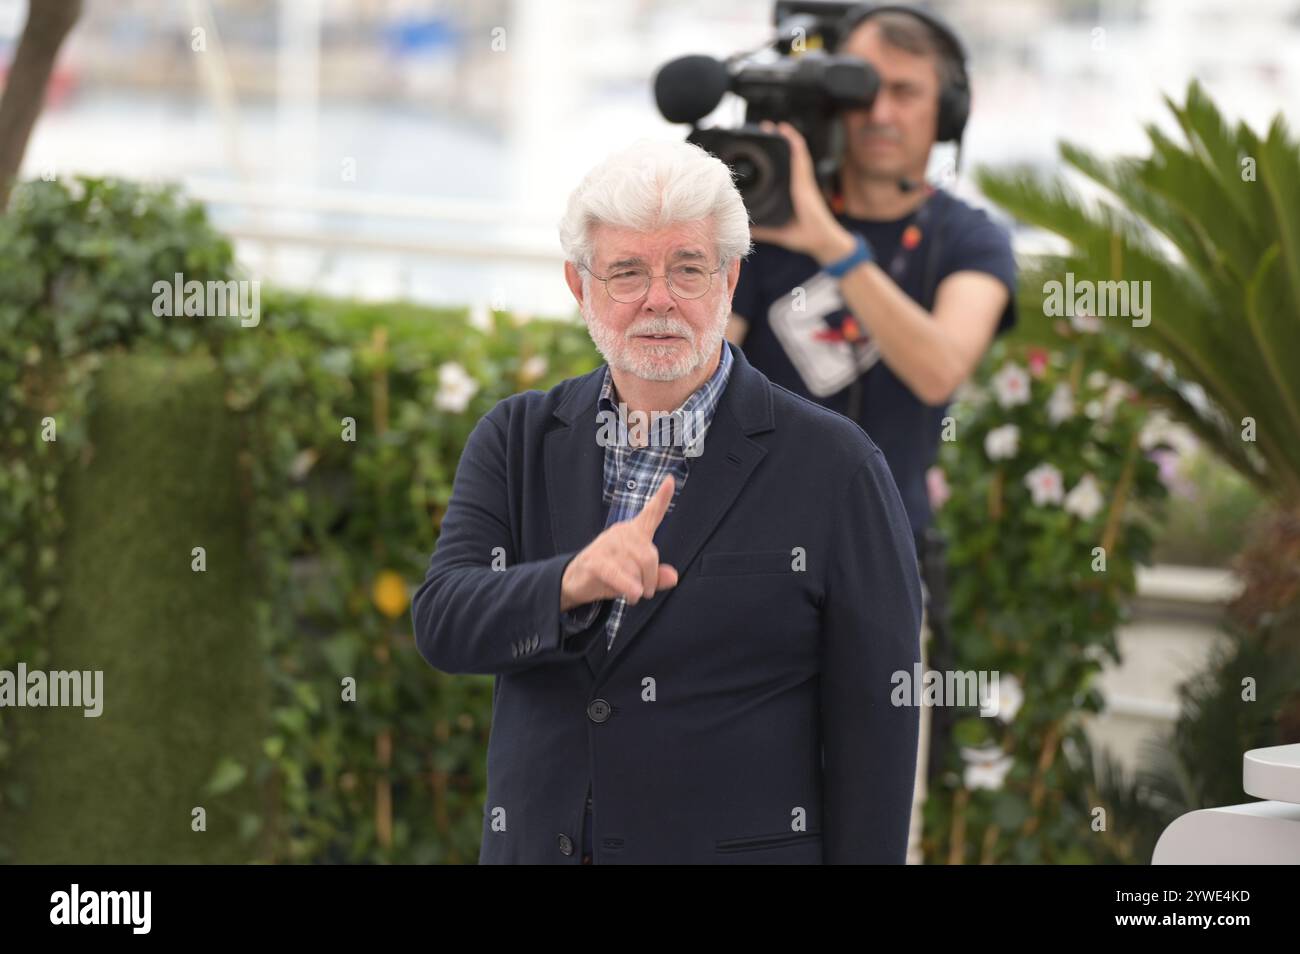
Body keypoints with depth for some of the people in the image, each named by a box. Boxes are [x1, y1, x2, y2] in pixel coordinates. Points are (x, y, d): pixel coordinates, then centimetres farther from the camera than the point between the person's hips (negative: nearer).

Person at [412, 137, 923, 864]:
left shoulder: (832, 468, -8)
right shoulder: (515, 441, 4)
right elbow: (442, 625, -9)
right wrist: (572, 583, -27)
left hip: (742, 847, -3)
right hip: (537, 844, 3)